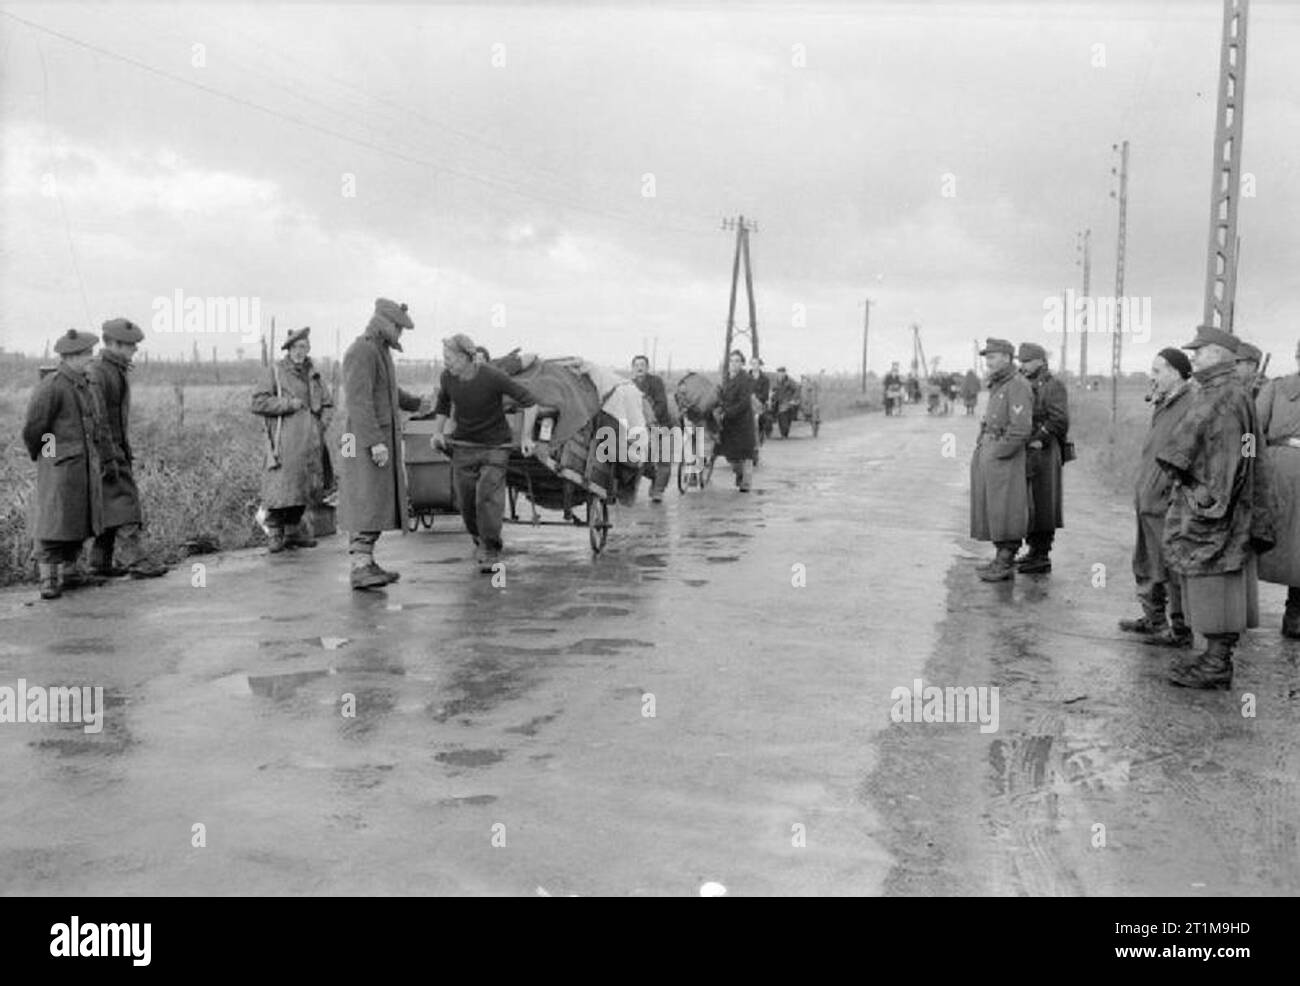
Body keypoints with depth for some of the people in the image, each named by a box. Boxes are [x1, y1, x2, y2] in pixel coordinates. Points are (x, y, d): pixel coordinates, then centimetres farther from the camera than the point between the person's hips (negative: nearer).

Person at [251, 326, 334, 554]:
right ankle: (274, 535, -2)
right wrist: (289, 404, -11)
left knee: (303, 487, 8)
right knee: (281, 486, -11)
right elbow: (258, 402, -5)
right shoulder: (277, 371, 1)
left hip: (310, 442, 5)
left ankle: (294, 532, 19)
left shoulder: (313, 374, 16)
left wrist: (321, 426, 7)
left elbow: (328, 405, 24)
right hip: (285, 439, -5)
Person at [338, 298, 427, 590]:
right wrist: (375, 442, -29)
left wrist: (415, 403, 48)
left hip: (380, 439, 10)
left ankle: (364, 565, 12)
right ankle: (361, 570, -20)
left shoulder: (379, 351, 17)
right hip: (367, 441, -10)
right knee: (369, 503, -16)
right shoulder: (362, 351, -16)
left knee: (372, 503, 9)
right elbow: (359, 401, -23)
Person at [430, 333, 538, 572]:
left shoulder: (493, 377, -21)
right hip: (464, 446, 4)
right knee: (466, 503, 3)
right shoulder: (447, 377, -7)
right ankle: (479, 541, 30)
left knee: (488, 497, -17)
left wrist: (526, 436, -19)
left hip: (495, 446, -4)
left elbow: (529, 402, -13)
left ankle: (491, 552, -3)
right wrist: (438, 432, 1)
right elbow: (443, 405, 16)